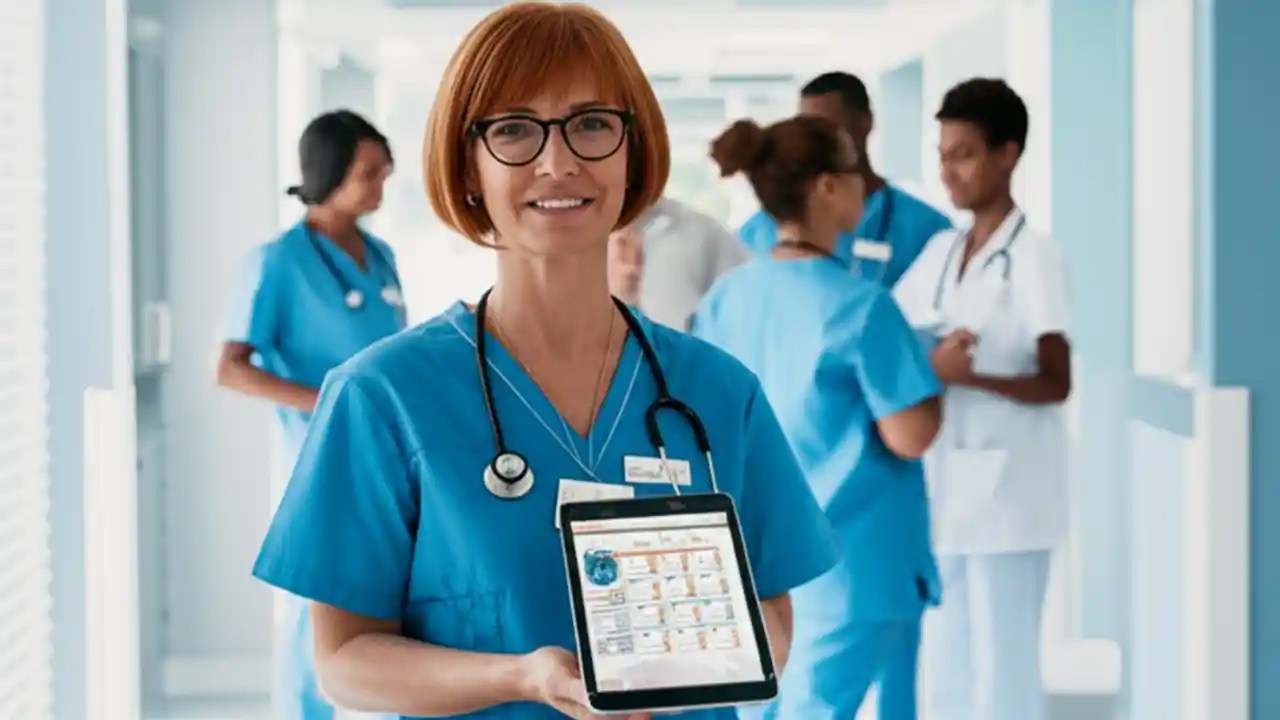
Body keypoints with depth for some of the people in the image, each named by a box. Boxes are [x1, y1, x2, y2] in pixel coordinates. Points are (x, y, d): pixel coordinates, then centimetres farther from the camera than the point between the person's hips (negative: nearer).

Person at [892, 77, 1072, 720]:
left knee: (1003, 666, -2)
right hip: (944, 487, 7)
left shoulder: (1033, 255, -8)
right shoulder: (939, 252, 11)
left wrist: (971, 376, -27)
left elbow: (1056, 383, -13)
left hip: (1006, 489, -7)